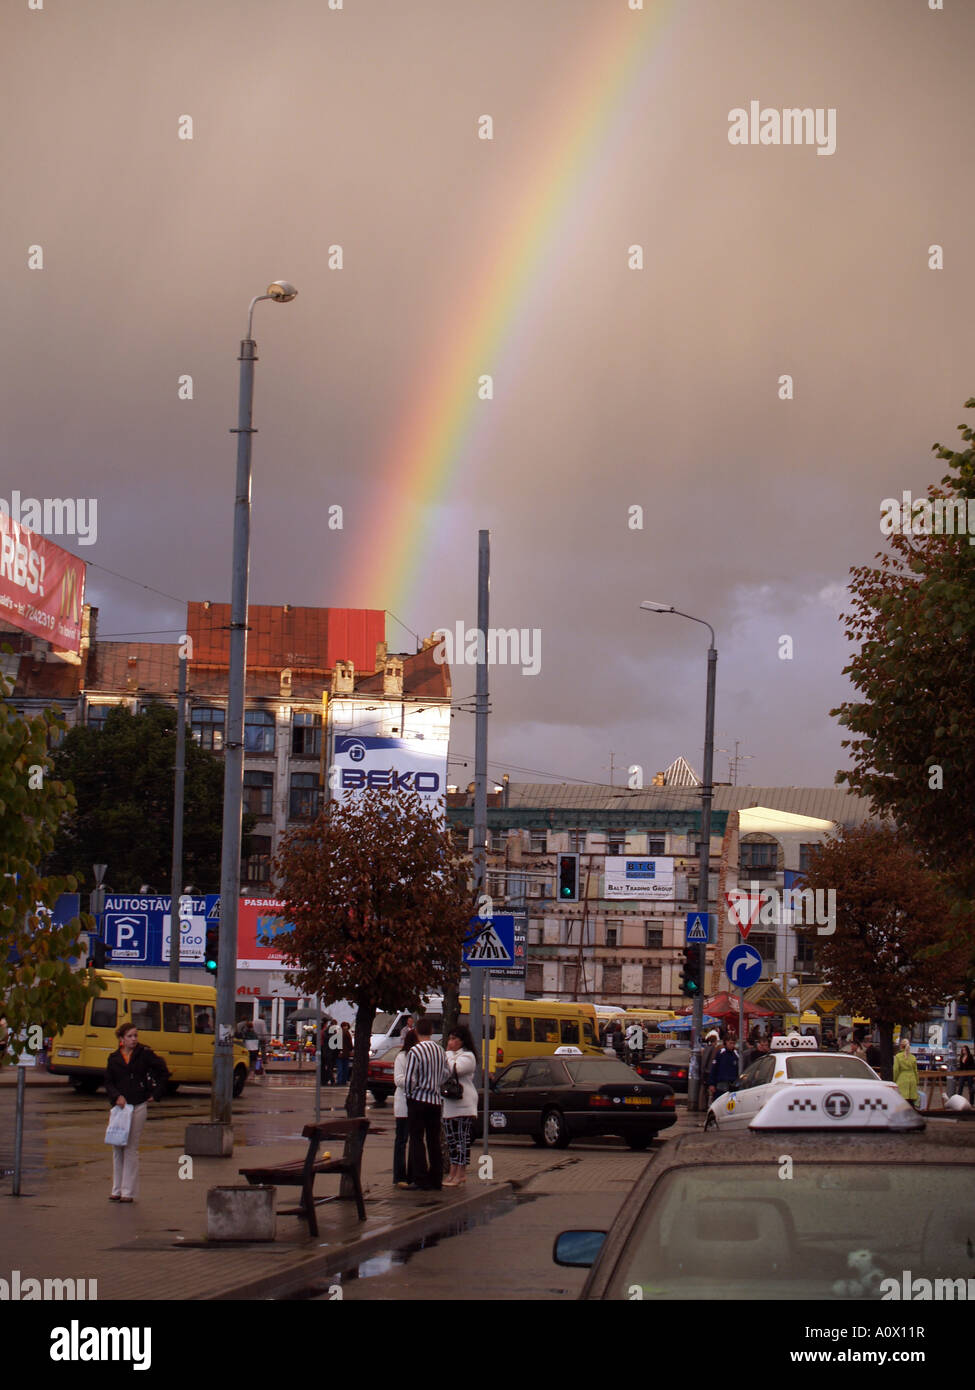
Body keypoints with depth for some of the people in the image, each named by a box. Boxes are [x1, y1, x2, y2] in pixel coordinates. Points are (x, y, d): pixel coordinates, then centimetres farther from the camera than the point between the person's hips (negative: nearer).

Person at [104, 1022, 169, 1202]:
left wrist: (156, 1094, 2)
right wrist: (116, 1096, -10)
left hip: (138, 1106, -3)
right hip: (119, 1106, 3)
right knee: (117, 1148, 6)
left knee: (131, 1148, -3)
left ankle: (129, 1192, 0)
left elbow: (164, 1072, 5)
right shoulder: (114, 1058, 8)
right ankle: (117, 1189, 15)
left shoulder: (144, 1054, 0)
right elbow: (108, 1082, 8)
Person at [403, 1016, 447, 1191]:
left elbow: (409, 1079, -16)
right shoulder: (439, 1050, 5)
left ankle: (421, 1179, -4)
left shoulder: (415, 1051, -14)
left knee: (417, 1140, 0)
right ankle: (436, 1180, 11)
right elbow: (445, 1074, 13)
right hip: (436, 1100, 6)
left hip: (418, 1100, -6)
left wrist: (409, 1093, 1)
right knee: (434, 1141, 10)